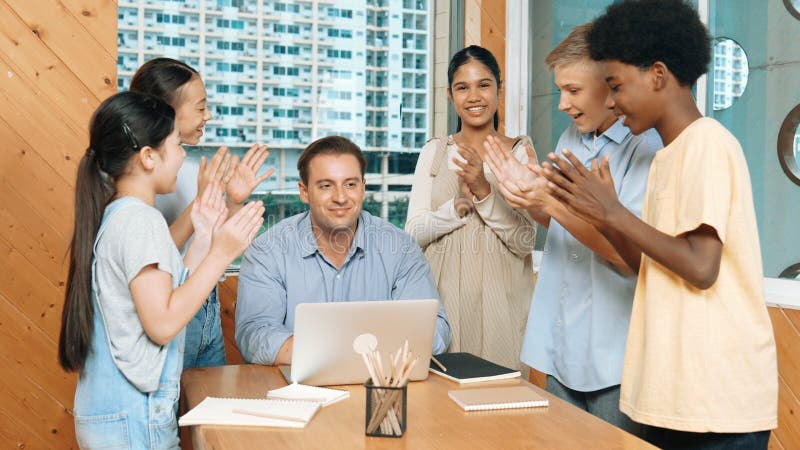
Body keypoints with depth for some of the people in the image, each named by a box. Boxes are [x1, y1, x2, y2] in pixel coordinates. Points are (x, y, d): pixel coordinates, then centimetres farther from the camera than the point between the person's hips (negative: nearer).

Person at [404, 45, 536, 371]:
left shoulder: (520, 152, 1)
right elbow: (413, 232, 1)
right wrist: (458, 205, -15)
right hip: (443, 293, 2)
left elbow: (526, 241, -6)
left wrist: (484, 192, -17)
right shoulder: (435, 151, 8)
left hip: (499, 297, -1)